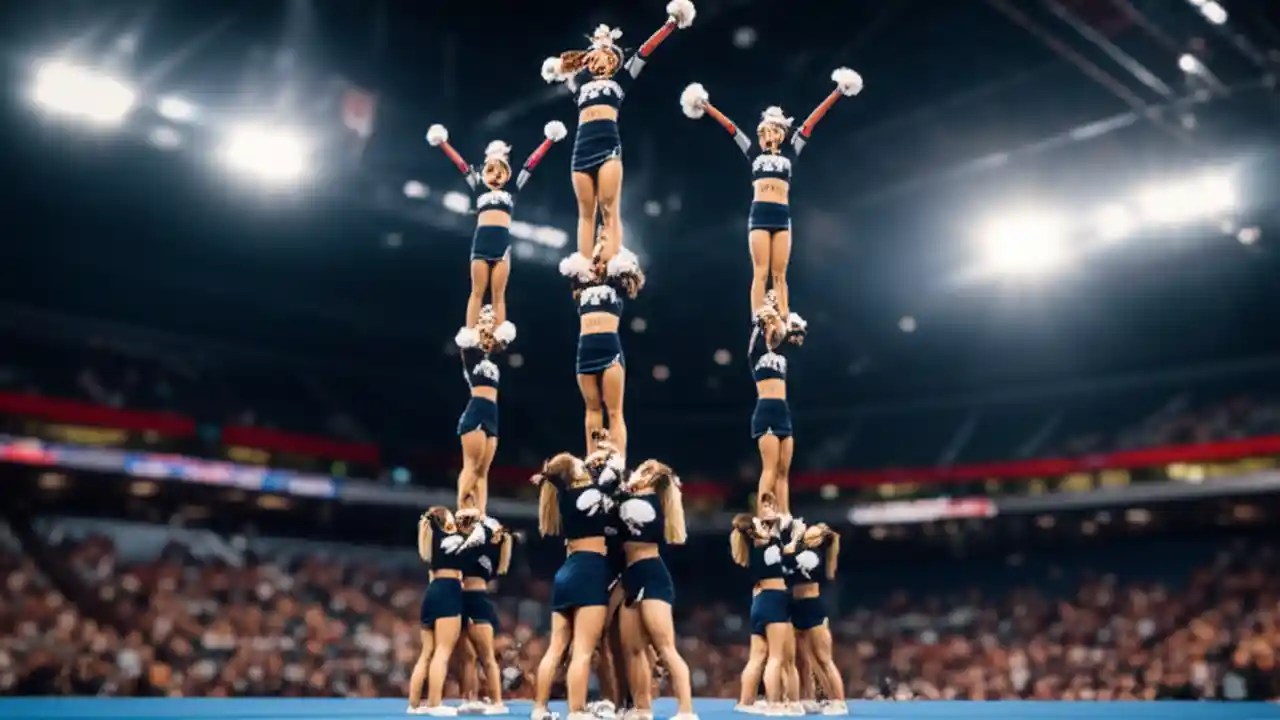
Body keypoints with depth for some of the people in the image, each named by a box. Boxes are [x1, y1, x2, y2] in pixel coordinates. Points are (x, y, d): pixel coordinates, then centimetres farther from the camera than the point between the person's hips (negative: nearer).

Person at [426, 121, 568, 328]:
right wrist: (443, 143, 19)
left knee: (498, 294, -1)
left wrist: (550, 140, 17)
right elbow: (462, 165, 19)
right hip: (481, 241, 0)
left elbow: (531, 163, 17)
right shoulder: (479, 189, 19)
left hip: (503, 242, 0)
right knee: (477, 292, -1)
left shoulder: (512, 190, 19)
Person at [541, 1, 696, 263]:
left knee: (609, 209, -13)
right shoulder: (579, 82, 26)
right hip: (582, 145, 4)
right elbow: (553, 67, 38)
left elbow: (645, 51, 15)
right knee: (586, 213, 1)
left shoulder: (621, 79, 19)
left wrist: (671, 23, 13)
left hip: (609, 142, -3)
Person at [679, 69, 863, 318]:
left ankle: (784, 321, -5)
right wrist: (706, 106, 22)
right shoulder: (755, 153, 15)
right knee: (760, 273, -6)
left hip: (782, 215, 1)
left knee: (779, 274, 0)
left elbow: (810, 122, 15)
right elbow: (730, 127, 17)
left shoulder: (789, 152, 16)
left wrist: (837, 93, 18)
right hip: (759, 214, -1)